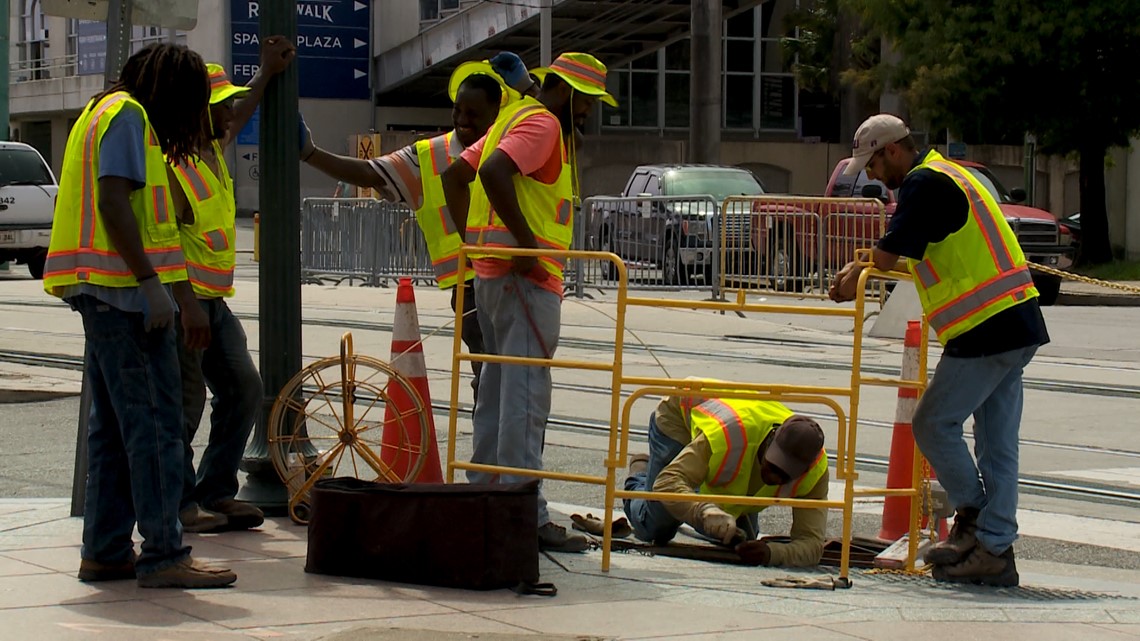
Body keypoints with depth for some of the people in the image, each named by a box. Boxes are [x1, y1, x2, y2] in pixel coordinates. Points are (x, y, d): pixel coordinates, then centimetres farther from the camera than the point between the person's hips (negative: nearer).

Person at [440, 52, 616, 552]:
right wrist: (527, 244, -23)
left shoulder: (513, 119, 22)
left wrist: (472, 241, 17)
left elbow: (455, 175, 23)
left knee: (498, 390, 14)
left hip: (492, 273, 10)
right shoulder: (542, 123, -9)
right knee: (525, 397, -11)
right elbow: (494, 172, -26)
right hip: (525, 279, -10)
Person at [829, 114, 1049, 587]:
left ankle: (974, 519, 9)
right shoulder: (949, 176, 22)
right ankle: (995, 549, 10)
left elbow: (886, 256, -14)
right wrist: (860, 272, 16)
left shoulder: (924, 183, -10)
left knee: (934, 426, 0)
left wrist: (852, 281, 4)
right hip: (1018, 326, 10)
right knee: (997, 445, 8)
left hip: (986, 330, -10)